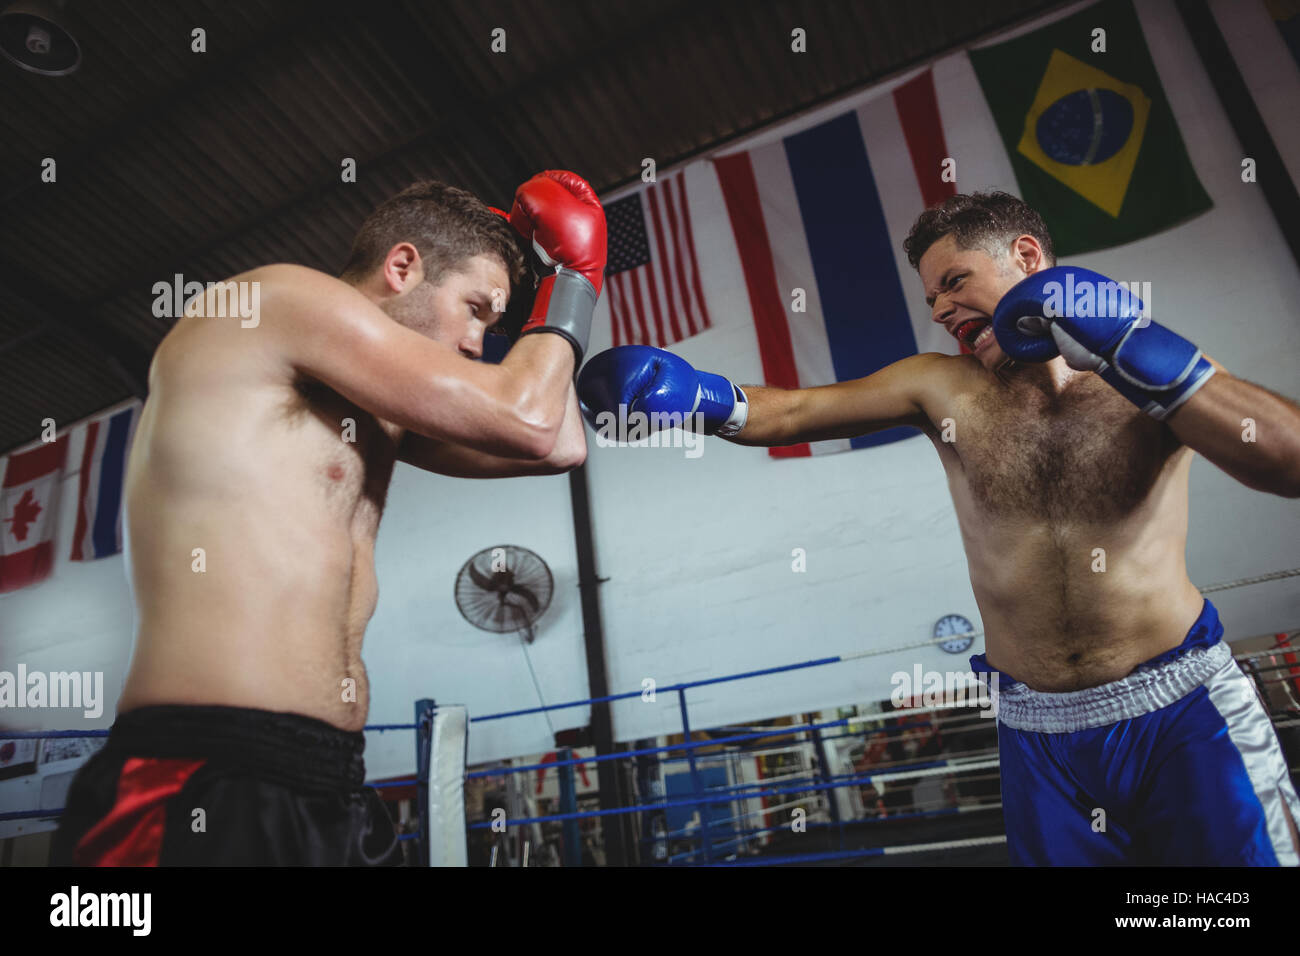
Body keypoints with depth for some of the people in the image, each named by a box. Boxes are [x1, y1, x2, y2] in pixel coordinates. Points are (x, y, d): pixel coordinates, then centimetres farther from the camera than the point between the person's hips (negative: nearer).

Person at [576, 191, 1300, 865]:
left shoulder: (1156, 369, -4)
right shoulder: (941, 388, -1)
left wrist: (1130, 348, -22)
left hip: (1185, 712, -1)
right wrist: (709, 397, -28)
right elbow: (793, 411, -9)